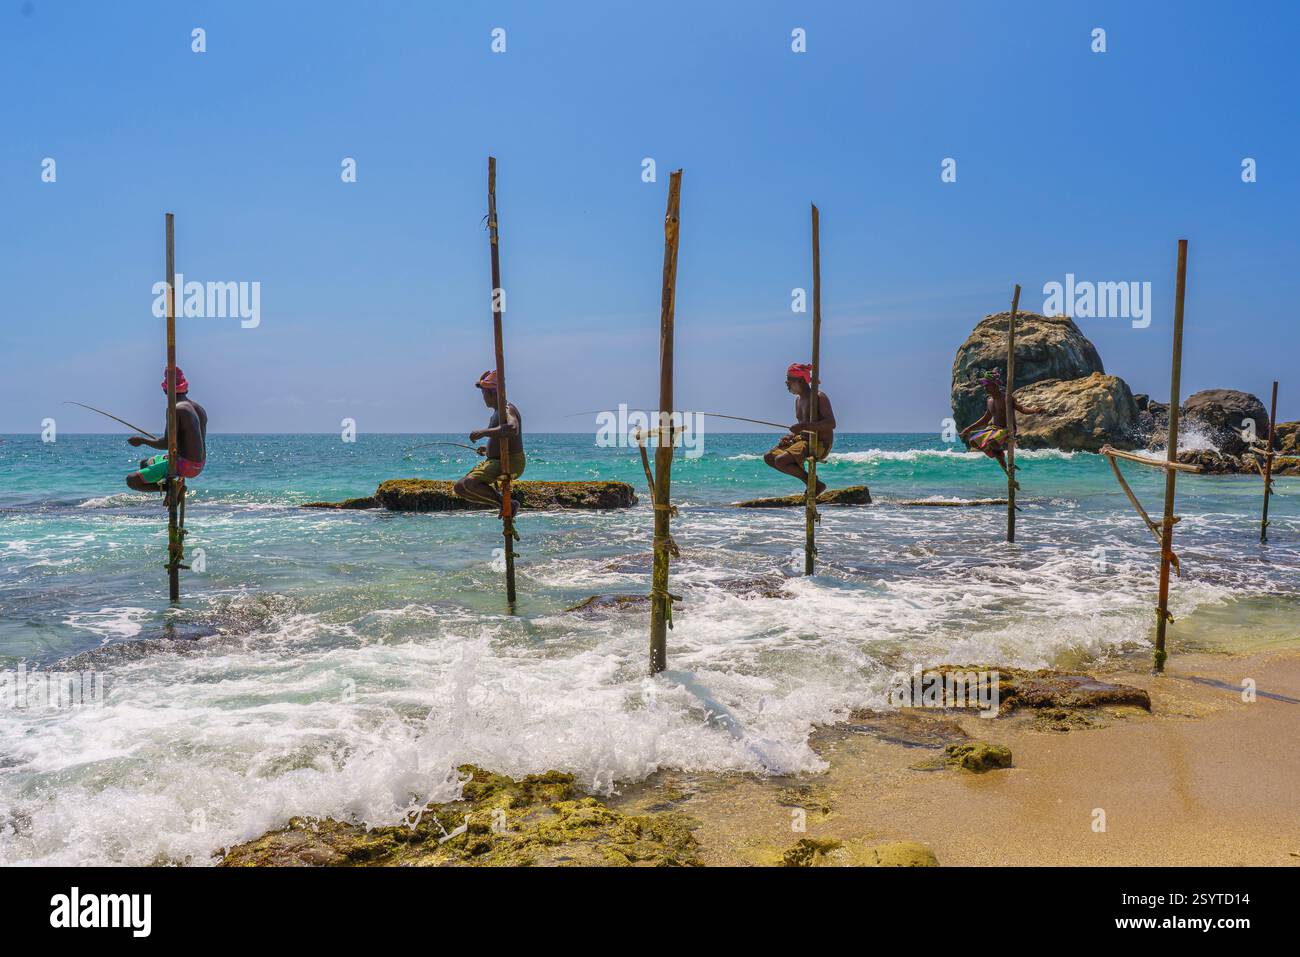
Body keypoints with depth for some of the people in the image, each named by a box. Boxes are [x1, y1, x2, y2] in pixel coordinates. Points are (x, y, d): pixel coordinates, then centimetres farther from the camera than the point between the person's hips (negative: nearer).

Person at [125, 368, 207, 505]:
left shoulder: (175, 410, -17)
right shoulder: (200, 409, 10)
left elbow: (167, 444, -20)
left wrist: (142, 440, -5)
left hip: (185, 465, -9)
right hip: (200, 465, 9)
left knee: (131, 480, -8)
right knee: (144, 463, 27)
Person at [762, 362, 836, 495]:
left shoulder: (819, 397, -13)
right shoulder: (798, 399, 15)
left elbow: (831, 423, -24)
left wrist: (804, 426, -32)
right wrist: (791, 435, 3)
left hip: (820, 444, -10)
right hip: (803, 440, 10)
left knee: (780, 461, -24)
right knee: (769, 457, 3)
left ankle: (815, 484, -9)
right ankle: (808, 479, 1)